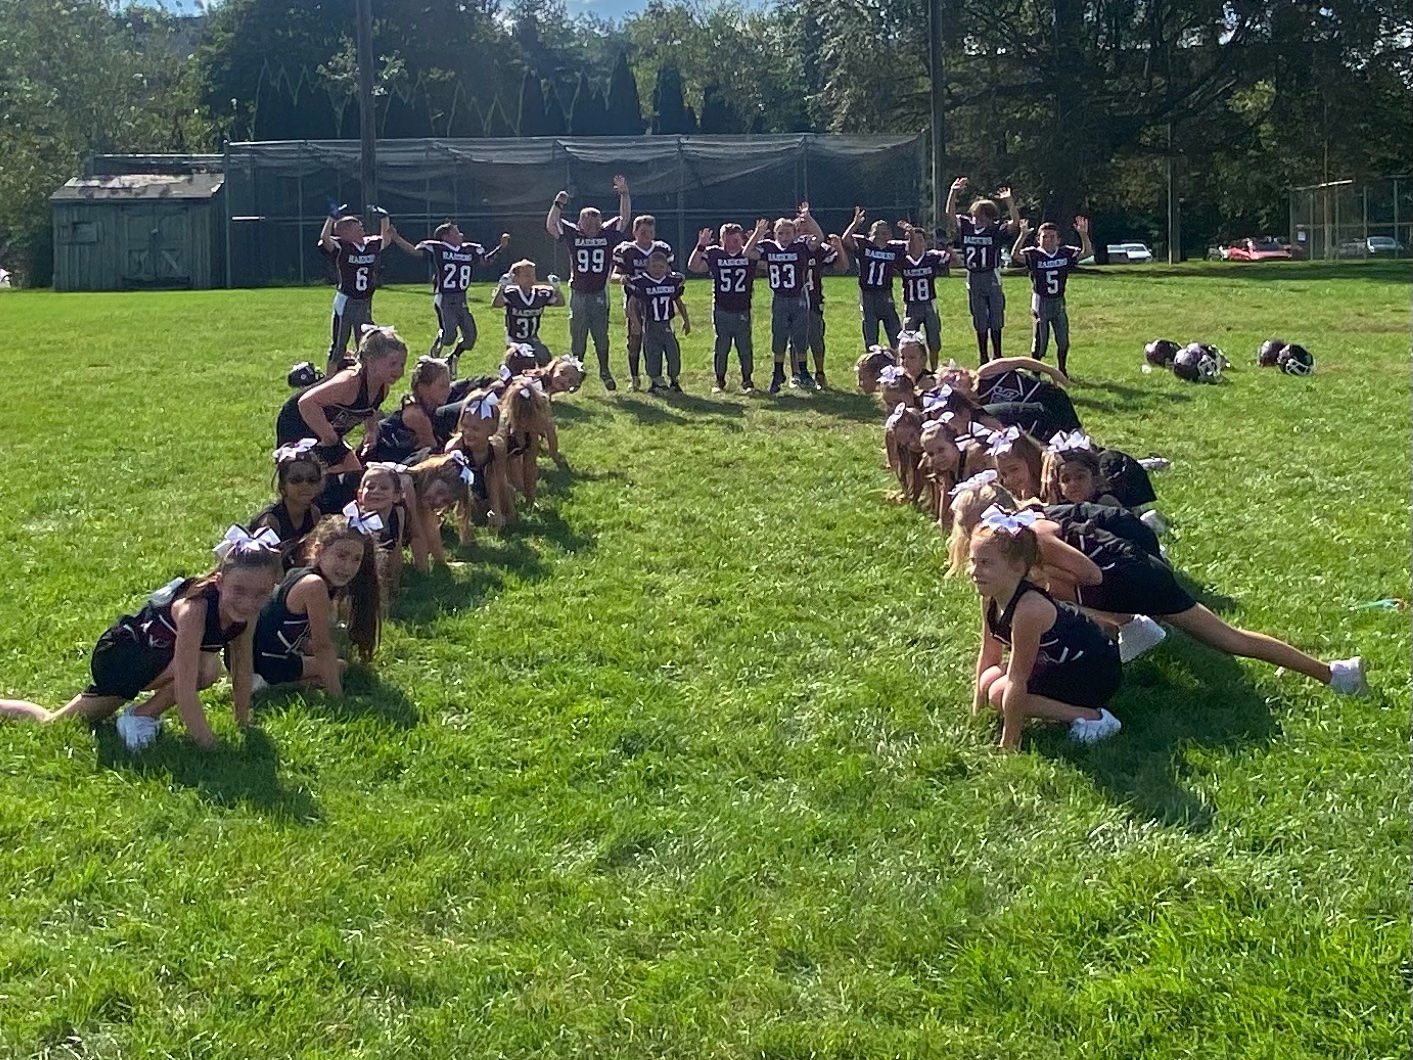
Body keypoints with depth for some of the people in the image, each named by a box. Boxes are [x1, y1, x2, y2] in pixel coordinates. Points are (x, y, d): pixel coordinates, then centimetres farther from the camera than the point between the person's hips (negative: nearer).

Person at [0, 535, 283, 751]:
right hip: (117, 655, -8)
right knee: (206, 667, -32)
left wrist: (244, 724, -1)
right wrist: (208, 746, -38)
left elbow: (242, 669, -4)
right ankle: (141, 718, -10)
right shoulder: (193, 609, -38)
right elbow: (185, 690, -40)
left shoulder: (246, 610, -18)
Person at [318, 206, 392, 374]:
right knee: (338, 346, 0)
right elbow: (324, 238, -27)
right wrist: (333, 216, -33)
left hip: (365, 305, 6)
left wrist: (384, 217, 8)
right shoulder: (340, 247, -12)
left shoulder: (371, 245, 4)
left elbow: (385, 238, 20)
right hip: (345, 303, -6)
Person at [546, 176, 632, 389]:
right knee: (578, 338, 8)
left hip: (599, 296, 0)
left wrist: (624, 194, -13)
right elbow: (551, 225, -7)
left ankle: (604, 372, 21)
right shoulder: (573, 234, -1)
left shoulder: (607, 233, 0)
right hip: (578, 296, 0)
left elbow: (625, 217, 0)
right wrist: (558, 204, -20)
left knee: (601, 337, 6)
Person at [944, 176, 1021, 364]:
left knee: (996, 319, 3)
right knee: (980, 321, 9)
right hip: (973, 278, 2)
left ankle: (997, 357, 12)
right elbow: (950, 215, -5)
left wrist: (1009, 201, -29)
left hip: (992, 278, -2)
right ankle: (983, 359, 15)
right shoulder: (965, 226, 1)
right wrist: (953, 193, -16)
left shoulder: (996, 229, -7)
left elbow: (1015, 222, -19)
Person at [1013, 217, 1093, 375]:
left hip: (1059, 303, 4)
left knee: (1063, 341, 11)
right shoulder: (1033, 254, -10)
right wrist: (1023, 236, -39)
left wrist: (1083, 234, -23)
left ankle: (1062, 371, 28)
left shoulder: (1066, 253, -1)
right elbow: (1015, 256, -26)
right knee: (1040, 341, 0)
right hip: (1041, 302, -4)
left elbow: (1087, 252, -7)